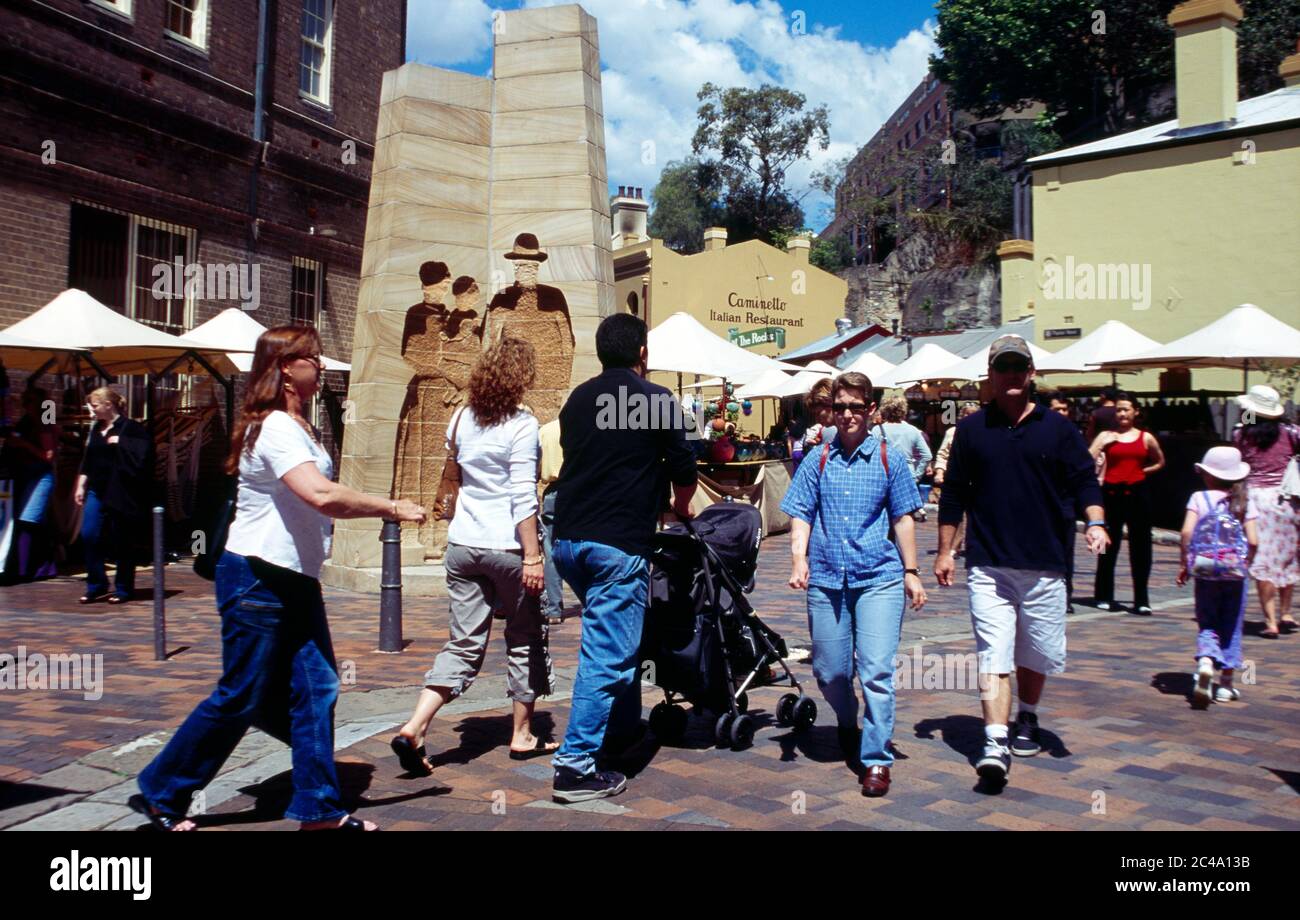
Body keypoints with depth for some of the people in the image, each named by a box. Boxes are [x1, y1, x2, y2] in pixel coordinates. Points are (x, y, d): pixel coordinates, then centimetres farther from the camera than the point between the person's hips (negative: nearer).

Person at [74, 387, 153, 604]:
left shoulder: (129, 428, -8)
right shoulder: (96, 428, 14)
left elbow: (141, 453, -21)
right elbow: (88, 460, 20)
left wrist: (119, 442, -19)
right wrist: (81, 486, 15)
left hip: (119, 493, -6)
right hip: (96, 490, 6)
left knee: (121, 542, 2)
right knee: (89, 536, -2)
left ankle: (123, 589, 13)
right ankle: (96, 586, 10)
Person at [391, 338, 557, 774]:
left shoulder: (462, 419, 7)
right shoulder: (521, 425, -11)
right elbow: (523, 496, -16)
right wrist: (532, 557, -16)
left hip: (463, 543, 5)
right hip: (506, 547, -5)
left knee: (464, 644, 8)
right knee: (524, 639, 12)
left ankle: (414, 727, -5)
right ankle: (522, 736, 21)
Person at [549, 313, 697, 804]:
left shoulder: (577, 399, 13)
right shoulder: (656, 398, -4)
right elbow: (684, 468, 0)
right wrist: (680, 507, 23)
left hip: (568, 538, 7)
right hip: (618, 543, -7)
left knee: (613, 637, 24)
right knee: (608, 653, -3)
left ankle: (623, 730, 35)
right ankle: (575, 766, -3)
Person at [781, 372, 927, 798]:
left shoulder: (888, 458, 5)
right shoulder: (817, 460, 6)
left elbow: (902, 519, 10)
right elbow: (801, 516, 5)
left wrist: (911, 572, 6)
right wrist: (799, 561, -10)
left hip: (879, 577, -1)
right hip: (826, 579, 2)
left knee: (877, 670, -10)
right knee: (829, 672, 9)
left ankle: (876, 759, 0)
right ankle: (848, 726, 39)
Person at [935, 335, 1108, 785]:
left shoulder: (1058, 428, 6)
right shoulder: (970, 430, 7)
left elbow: (1084, 481, 6)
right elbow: (953, 496, 10)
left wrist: (1095, 521, -13)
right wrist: (944, 551, 8)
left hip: (1044, 564, 1)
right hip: (988, 565, -1)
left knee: (1037, 653, 13)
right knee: (993, 655, -10)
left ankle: (1027, 721, 36)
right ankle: (995, 743, -12)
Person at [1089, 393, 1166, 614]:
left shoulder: (1146, 437, 8)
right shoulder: (1106, 436, 4)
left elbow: (1160, 462, 21)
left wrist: (1142, 471, 7)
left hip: (1137, 494, 1)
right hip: (1111, 494, -1)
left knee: (1140, 547, 1)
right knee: (1108, 546, 6)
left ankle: (1141, 600, 8)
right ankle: (1104, 596, 17)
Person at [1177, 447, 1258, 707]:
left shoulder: (1199, 498, -2)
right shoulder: (1244, 502, 2)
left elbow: (1187, 532, -13)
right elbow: (1253, 541, -5)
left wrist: (1184, 563, -2)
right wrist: (1246, 562, 12)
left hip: (1205, 571, -1)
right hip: (1235, 573, 1)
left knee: (1207, 624, 9)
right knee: (1231, 628, 12)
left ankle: (1205, 660, -21)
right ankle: (1226, 684, 16)